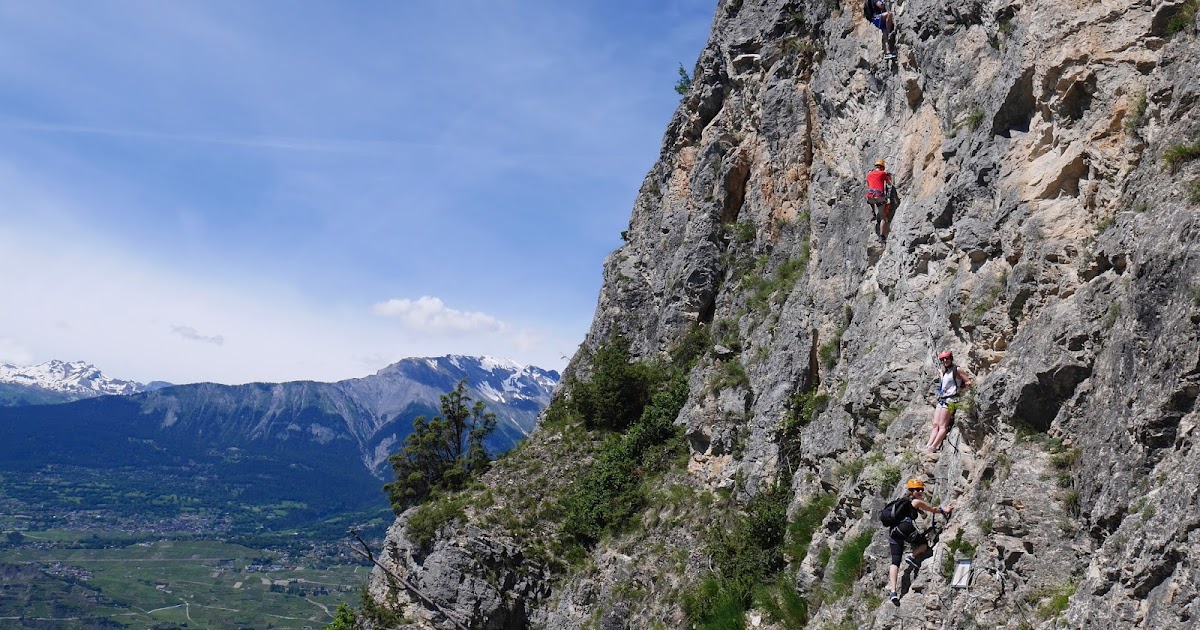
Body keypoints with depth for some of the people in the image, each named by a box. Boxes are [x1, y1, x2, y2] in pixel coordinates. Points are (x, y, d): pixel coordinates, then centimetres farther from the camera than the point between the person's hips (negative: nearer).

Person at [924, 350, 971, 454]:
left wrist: (958, 390, -2)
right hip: (941, 399, 8)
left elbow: (968, 383, -4)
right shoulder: (943, 372, 20)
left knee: (942, 426, -12)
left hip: (950, 399, -8)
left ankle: (932, 447, -20)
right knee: (935, 424, -3)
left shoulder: (957, 370, -2)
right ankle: (928, 446, -11)